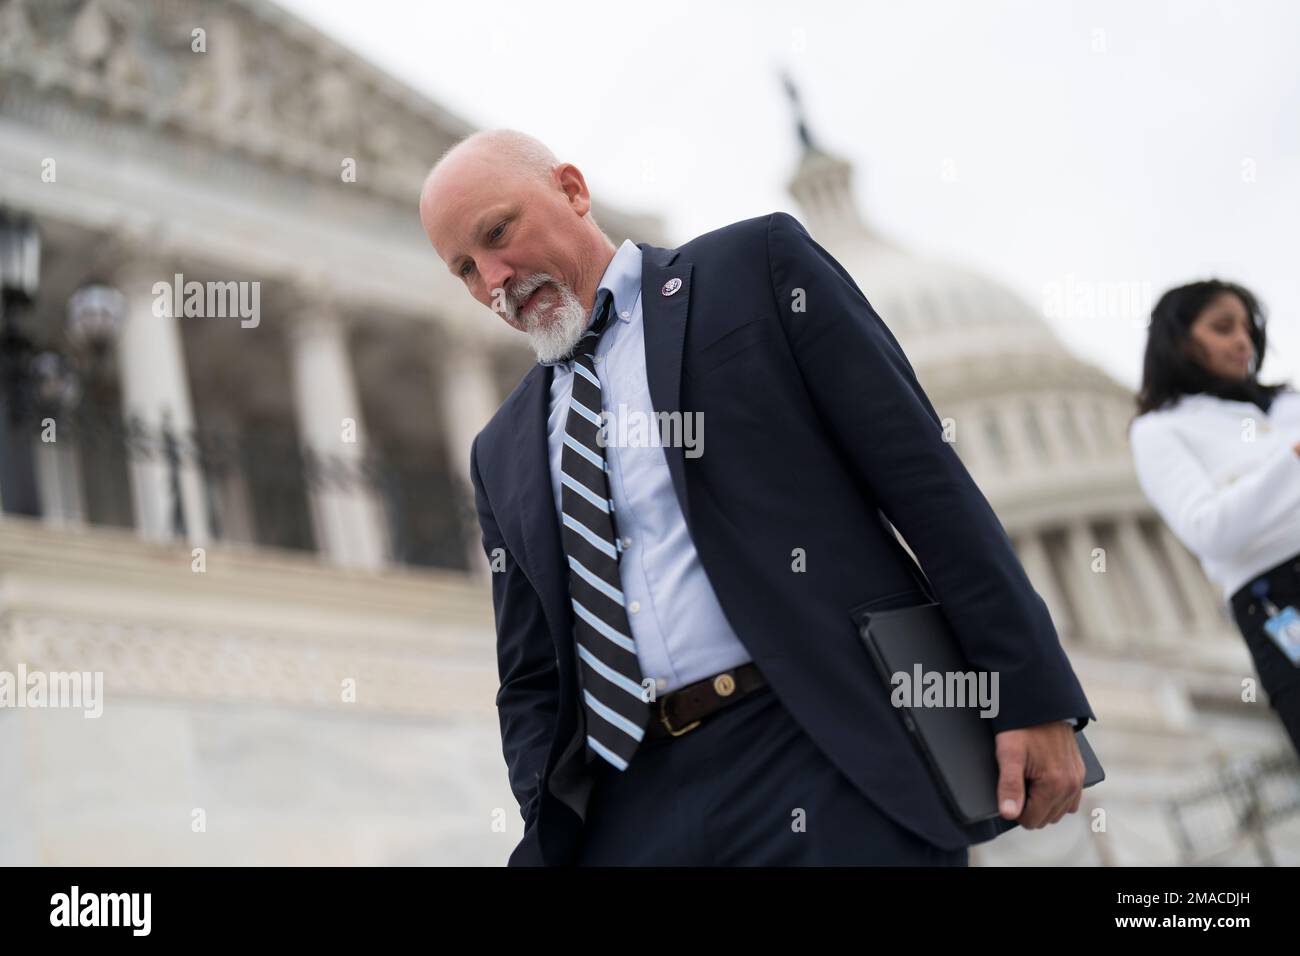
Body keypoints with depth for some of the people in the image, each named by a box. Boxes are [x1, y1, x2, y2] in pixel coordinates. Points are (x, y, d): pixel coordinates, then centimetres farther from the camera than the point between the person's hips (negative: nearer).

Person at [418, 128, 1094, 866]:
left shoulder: (756, 267, 4)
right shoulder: (503, 453, 18)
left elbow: (925, 476, -2)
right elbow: (532, 680, 18)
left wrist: (1032, 695, -8)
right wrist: (549, 833, 2)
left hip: (839, 760, -4)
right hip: (632, 806, 5)